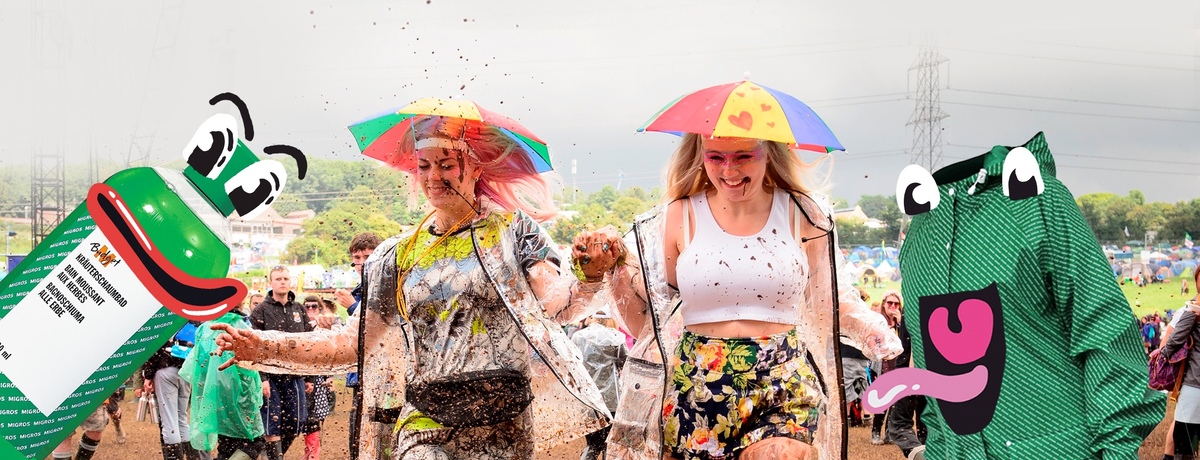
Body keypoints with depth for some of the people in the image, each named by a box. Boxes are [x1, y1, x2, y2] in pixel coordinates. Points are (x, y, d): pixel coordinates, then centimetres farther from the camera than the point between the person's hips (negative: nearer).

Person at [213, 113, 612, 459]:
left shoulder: (513, 229, 4)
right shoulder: (399, 254, 12)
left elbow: (559, 303, -10)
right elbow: (358, 343, 11)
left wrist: (589, 276, -32)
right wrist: (267, 349, 3)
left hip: (502, 427, -2)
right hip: (423, 428, 2)